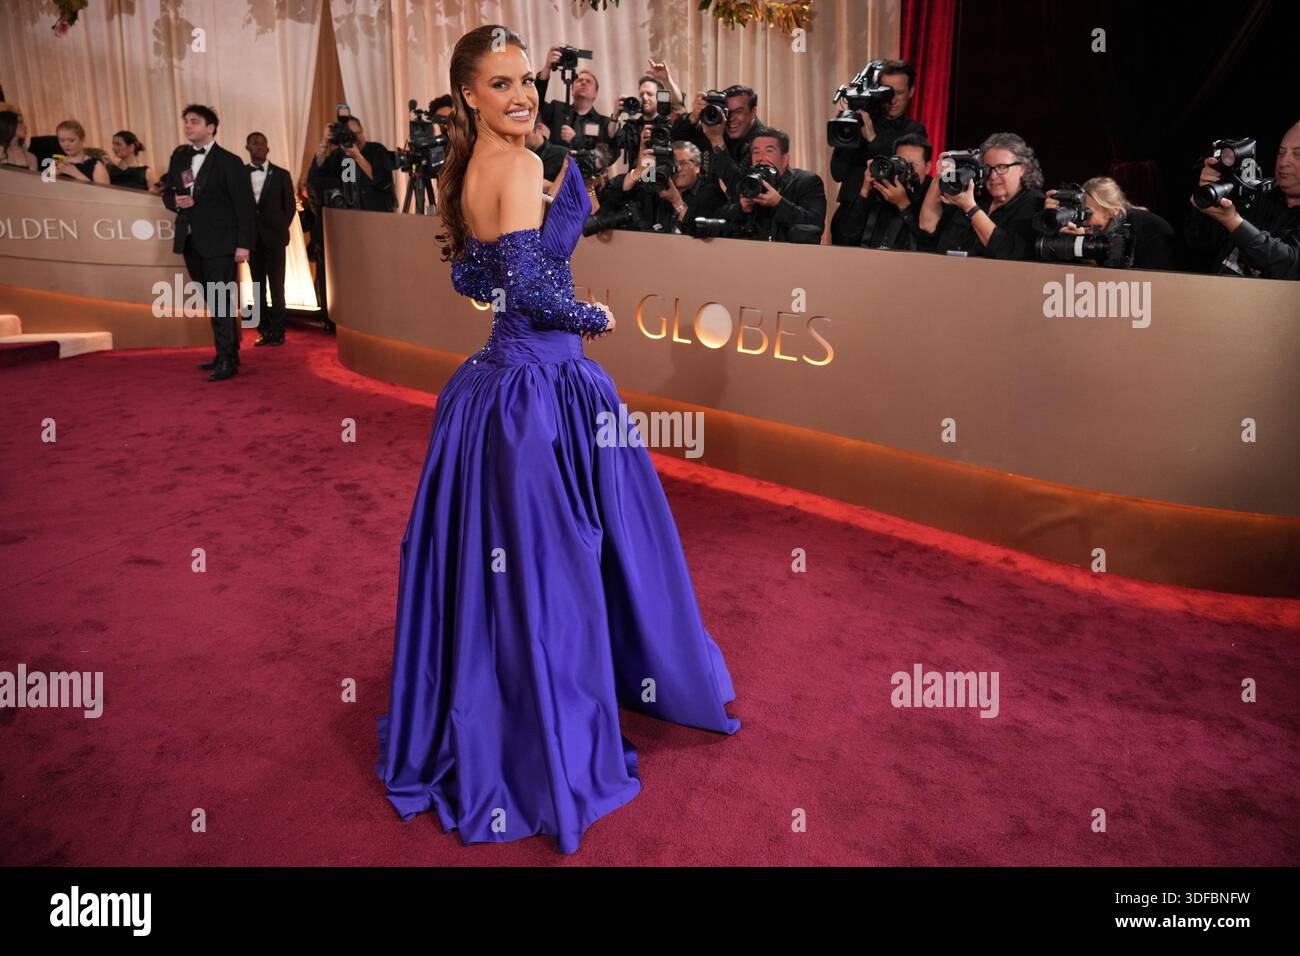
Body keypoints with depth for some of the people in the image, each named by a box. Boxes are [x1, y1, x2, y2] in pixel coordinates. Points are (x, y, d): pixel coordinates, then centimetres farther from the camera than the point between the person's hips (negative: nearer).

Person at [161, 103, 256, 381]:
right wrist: (176, 201, -6)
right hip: (191, 242, 7)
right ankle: (228, 353, 19)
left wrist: (243, 244, -14)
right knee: (213, 302, 11)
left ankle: (226, 360, -5)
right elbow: (167, 192, 19)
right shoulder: (179, 156, 13)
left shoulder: (229, 162, -6)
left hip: (219, 242, -6)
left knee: (222, 301, -8)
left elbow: (244, 206, -9)